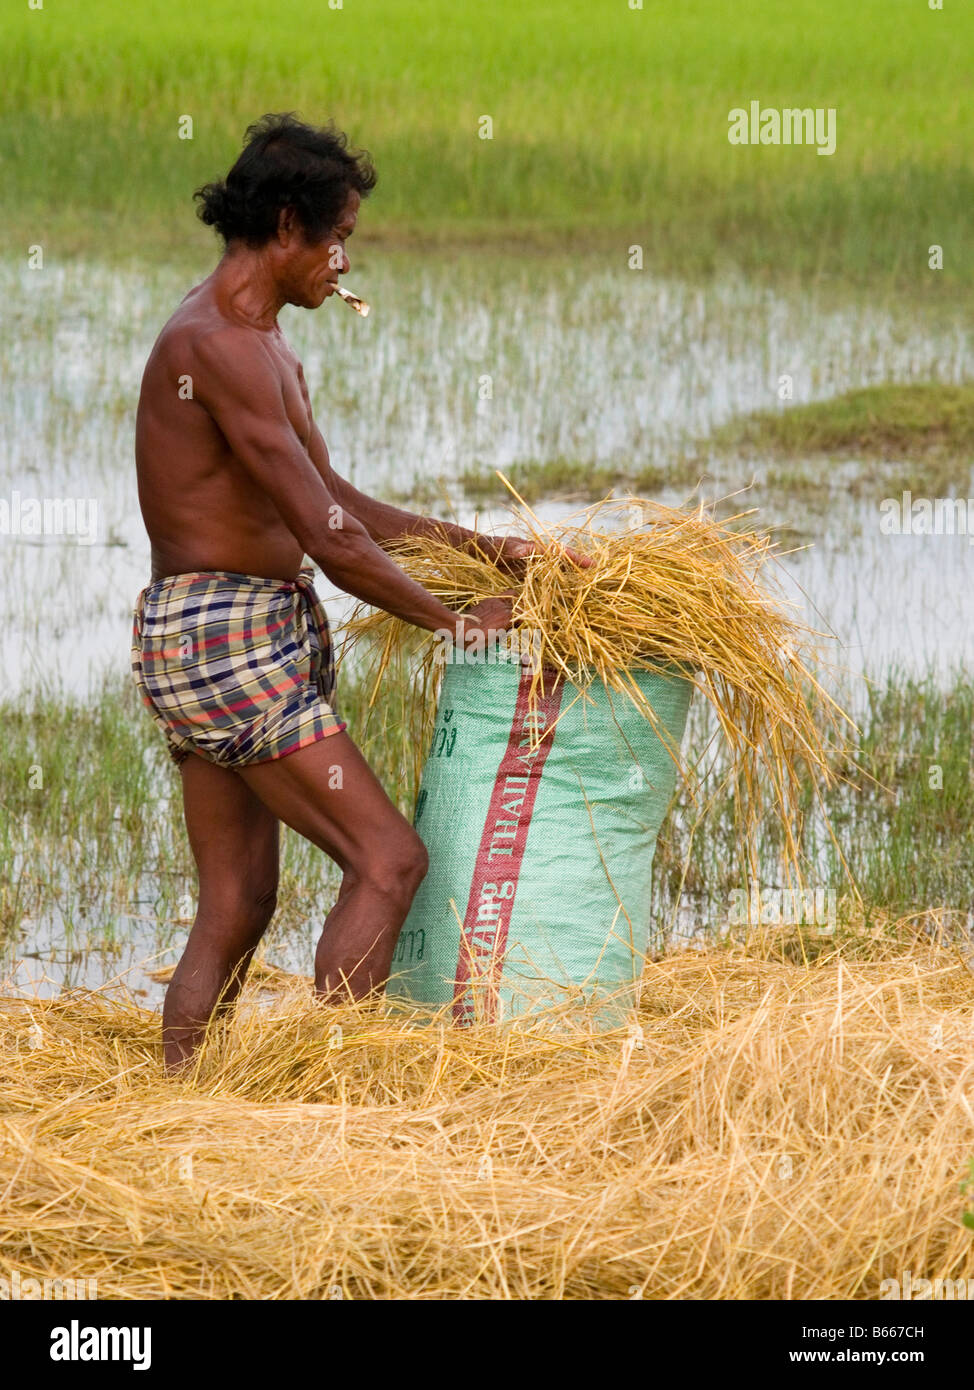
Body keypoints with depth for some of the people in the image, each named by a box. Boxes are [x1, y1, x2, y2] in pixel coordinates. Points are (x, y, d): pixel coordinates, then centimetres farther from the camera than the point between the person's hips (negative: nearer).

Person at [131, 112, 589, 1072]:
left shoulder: (259, 345, 16)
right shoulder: (222, 348, -18)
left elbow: (333, 502, 23)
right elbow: (333, 543, -19)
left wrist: (482, 546, 17)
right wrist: (456, 623, -7)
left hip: (199, 638, 11)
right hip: (230, 634, -11)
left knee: (236, 903, 11)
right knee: (388, 860, -10)